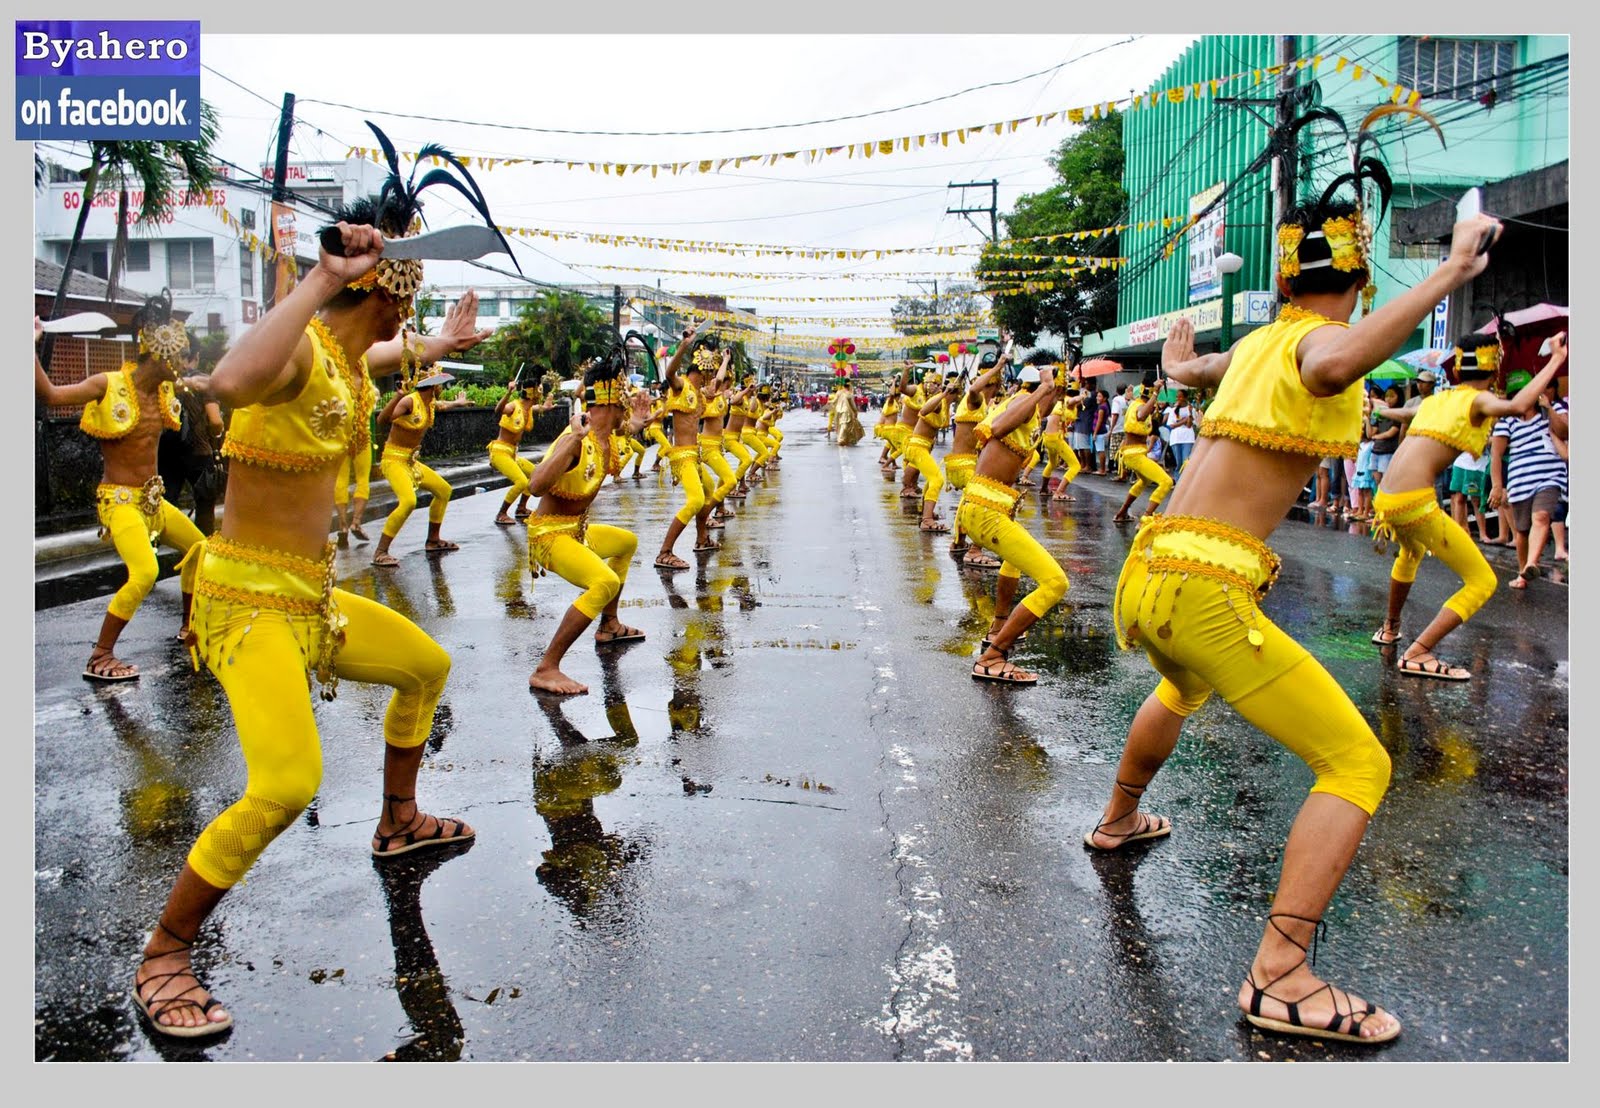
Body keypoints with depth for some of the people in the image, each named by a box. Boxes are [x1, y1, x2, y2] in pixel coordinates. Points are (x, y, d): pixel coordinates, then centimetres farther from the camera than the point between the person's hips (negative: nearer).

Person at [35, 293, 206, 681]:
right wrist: (32, 346, -35)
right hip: (119, 499, -8)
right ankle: (99, 658, -14)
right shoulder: (107, 385, -14)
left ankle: (189, 627, 36)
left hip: (153, 498, 8)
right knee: (144, 572, -25)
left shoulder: (165, 389, 6)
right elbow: (50, 395, -27)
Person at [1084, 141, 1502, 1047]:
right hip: (1207, 589, -9)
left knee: (1184, 688, 40)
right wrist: (1449, 275, -31)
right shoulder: (1317, 340, -8)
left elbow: (1196, 370, 40)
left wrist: (1188, 367, 63)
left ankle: (1118, 822, 58)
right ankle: (1281, 977, -13)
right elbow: (1333, 369, -35)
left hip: (1149, 572, 9)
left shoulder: (1255, 342, 16)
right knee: (1358, 764, -5)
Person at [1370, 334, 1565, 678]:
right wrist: (1555, 360, -18)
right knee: (1482, 582, -1)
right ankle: (1417, 655, -12)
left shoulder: (1434, 400, 18)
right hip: (1415, 504, -8)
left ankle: (1389, 629, 52)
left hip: (1385, 499, 8)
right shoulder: (1478, 401, -3)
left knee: (1411, 553, 40)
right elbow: (1516, 406, -25)